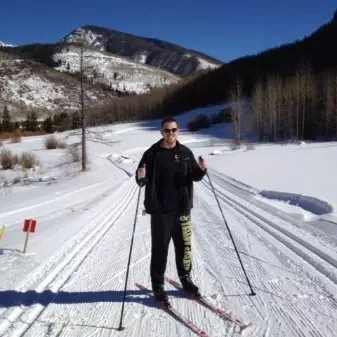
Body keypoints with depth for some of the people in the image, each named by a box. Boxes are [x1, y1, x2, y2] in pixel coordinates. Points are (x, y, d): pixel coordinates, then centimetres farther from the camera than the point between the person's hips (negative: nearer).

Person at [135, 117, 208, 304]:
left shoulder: (185, 153, 5)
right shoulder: (152, 154, -4)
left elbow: (194, 177, 8)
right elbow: (142, 182, -2)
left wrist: (202, 170, -12)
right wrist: (141, 177, -25)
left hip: (182, 208, 3)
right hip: (160, 210, -3)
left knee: (184, 246, 12)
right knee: (160, 248, 3)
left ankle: (185, 278, 32)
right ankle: (158, 286, 16)